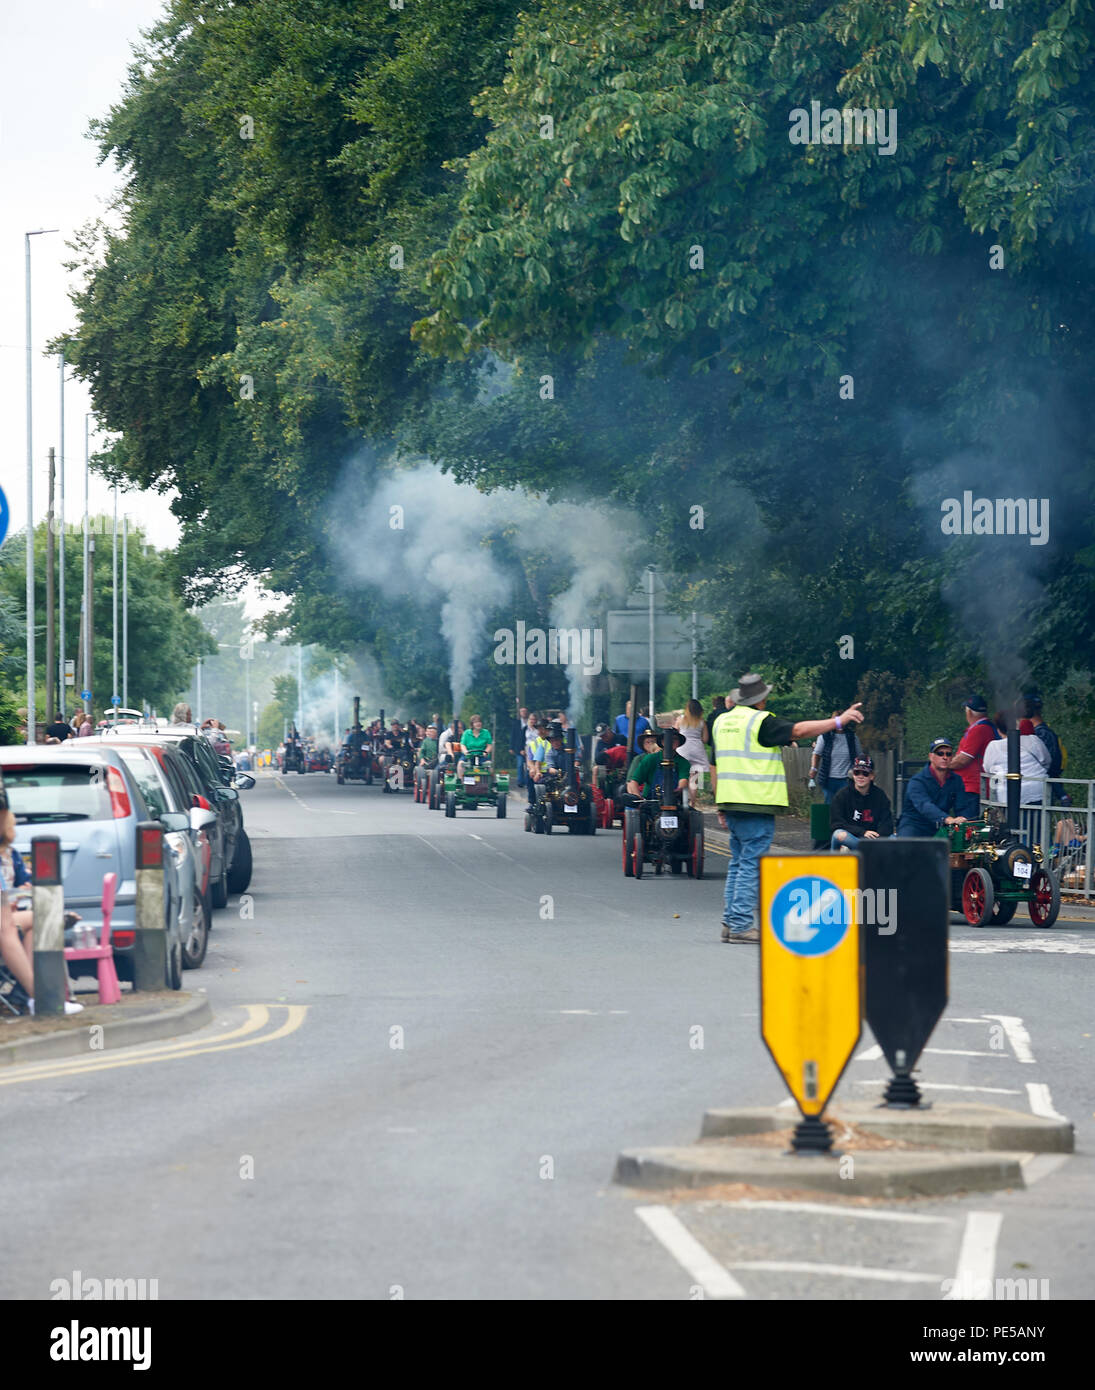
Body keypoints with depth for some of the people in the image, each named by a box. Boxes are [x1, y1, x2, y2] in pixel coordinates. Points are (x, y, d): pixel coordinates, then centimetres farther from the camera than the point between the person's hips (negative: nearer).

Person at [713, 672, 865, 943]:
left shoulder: (721, 722, 14)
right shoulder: (761, 721, -10)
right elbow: (799, 730, -15)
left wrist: (720, 806, 23)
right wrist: (839, 721, -9)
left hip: (731, 802, 8)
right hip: (756, 803, -8)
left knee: (738, 863, 14)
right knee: (752, 865, -5)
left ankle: (730, 922, 13)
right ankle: (741, 925, -8)